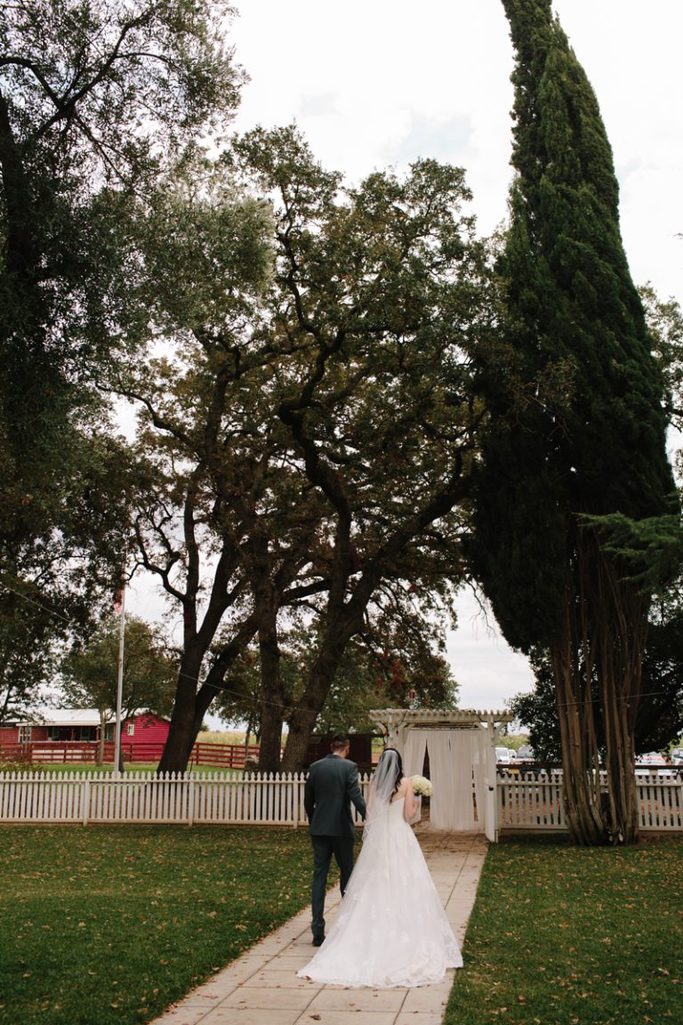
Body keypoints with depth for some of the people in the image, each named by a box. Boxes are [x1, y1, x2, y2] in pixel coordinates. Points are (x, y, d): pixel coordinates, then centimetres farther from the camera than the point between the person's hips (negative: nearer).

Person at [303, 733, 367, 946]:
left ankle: (317, 931, 1)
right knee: (347, 872, 13)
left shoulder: (315, 767, 4)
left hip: (319, 829, 3)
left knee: (319, 877, 5)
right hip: (342, 829, -3)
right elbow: (356, 797, -17)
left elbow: (308, 801, 10)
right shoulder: (349, 767, -7)